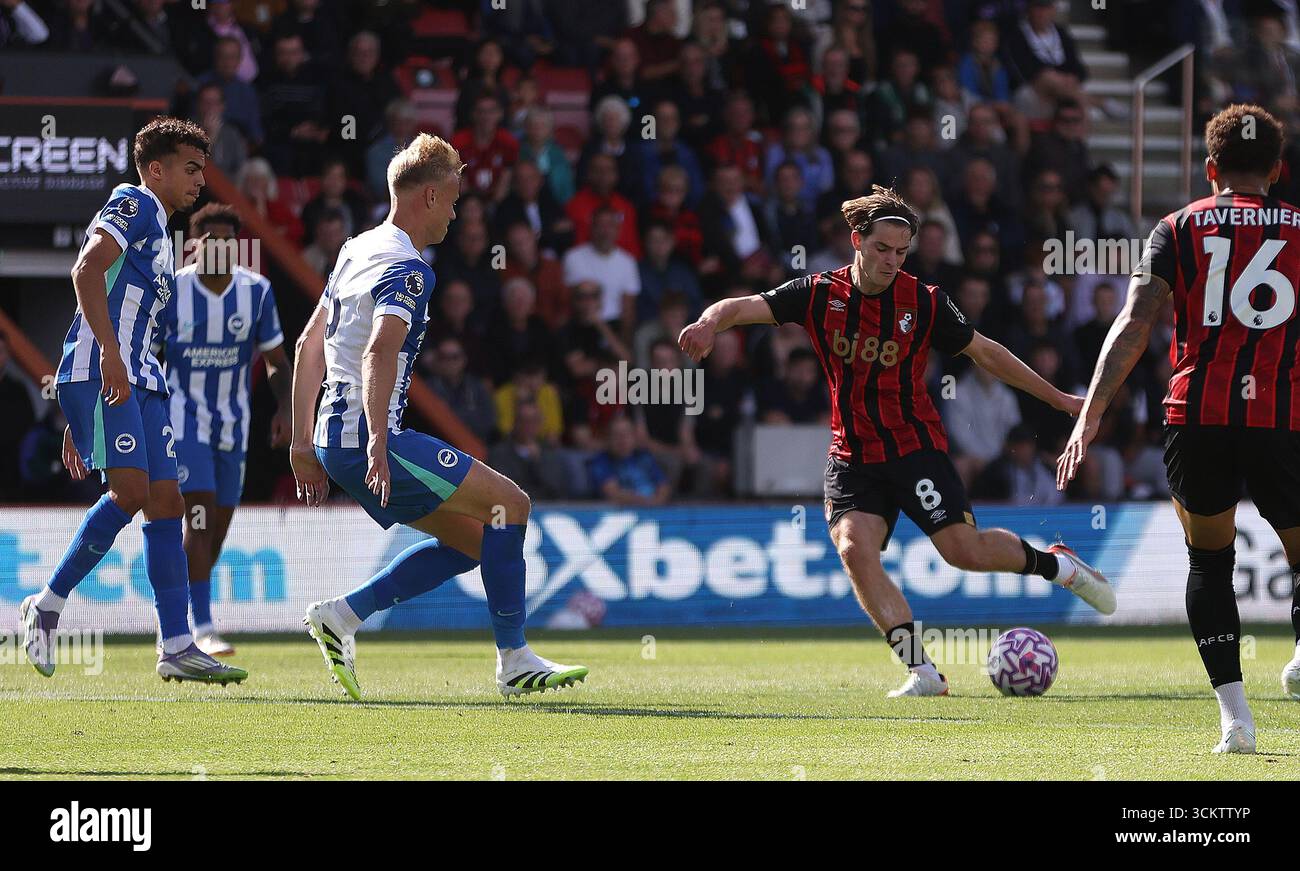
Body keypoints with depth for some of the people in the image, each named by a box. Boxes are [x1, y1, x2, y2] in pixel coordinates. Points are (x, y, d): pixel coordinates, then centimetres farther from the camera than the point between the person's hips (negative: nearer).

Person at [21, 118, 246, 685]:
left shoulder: (160, 233, 27)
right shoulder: (133, 203, -1)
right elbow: (87, 268, -18)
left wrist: (80, 420, 28)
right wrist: (109, 352, -28)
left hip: (139, 381, 10)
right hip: (99, 373, -10)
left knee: (166, 501, 1)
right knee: (131, 490, -20)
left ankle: (177, 648, -3)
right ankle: (47, 606, -8)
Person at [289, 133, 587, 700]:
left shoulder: (357, 250, 18)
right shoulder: (407, 269, -12)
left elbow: (309, 345, 23)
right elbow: (380, 352, -29)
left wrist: (304, 442, 24)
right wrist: (378, 444, -37)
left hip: (333, 436, 10)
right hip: (364, 437, -10)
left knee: (473, 539, 12)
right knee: (510, 504, -6)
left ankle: (341, 615, 7)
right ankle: (514, 661, -4)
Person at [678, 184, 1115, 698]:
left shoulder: (925, 303, -4)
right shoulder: (820, 294, -2)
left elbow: (985, 353, 8)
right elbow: (744, 307, -9)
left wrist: (1057, 398, 12)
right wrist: (709, 323, -33)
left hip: (915, 447, -2)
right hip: (851, 457, 2)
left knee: (964, 549, -16)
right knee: (854, 549, -21)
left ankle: (1054, 564, 15)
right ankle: (922, 672, -18)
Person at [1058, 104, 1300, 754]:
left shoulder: (1178, 228, 9)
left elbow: (1135, 323, -1)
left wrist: (1089, 415, -6)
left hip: (1197, 416, 1)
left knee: (1208, 560, 19)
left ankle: (1233, 713, 6)